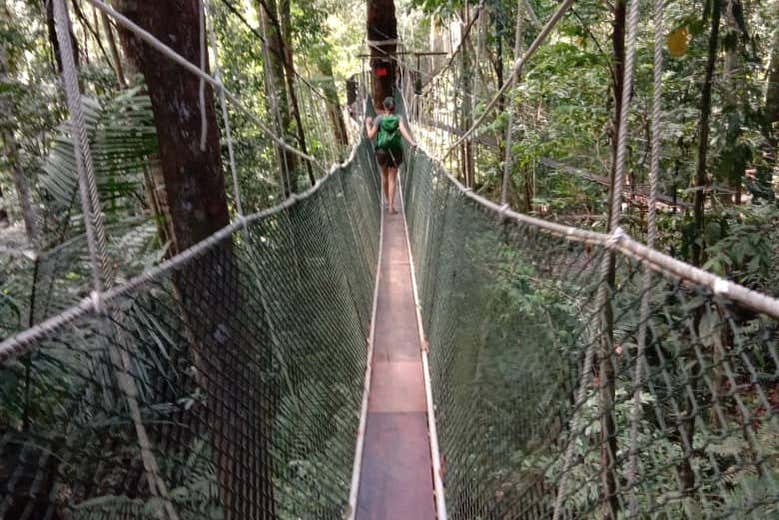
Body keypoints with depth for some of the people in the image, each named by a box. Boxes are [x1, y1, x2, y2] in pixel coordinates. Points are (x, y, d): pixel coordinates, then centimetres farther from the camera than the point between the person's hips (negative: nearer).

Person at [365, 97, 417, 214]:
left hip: (382, 151, 0)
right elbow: (404, 131, -23)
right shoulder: (399, 119, -4)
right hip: (396, 152, 0)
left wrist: (368, 124, 11)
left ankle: (388, 200, 37)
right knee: (392, 179, 4)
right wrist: (413, 143, -30)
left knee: (384, 175, 23)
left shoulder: (379, 119, -6)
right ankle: (391, 207, -5)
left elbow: (371, 136, -5)